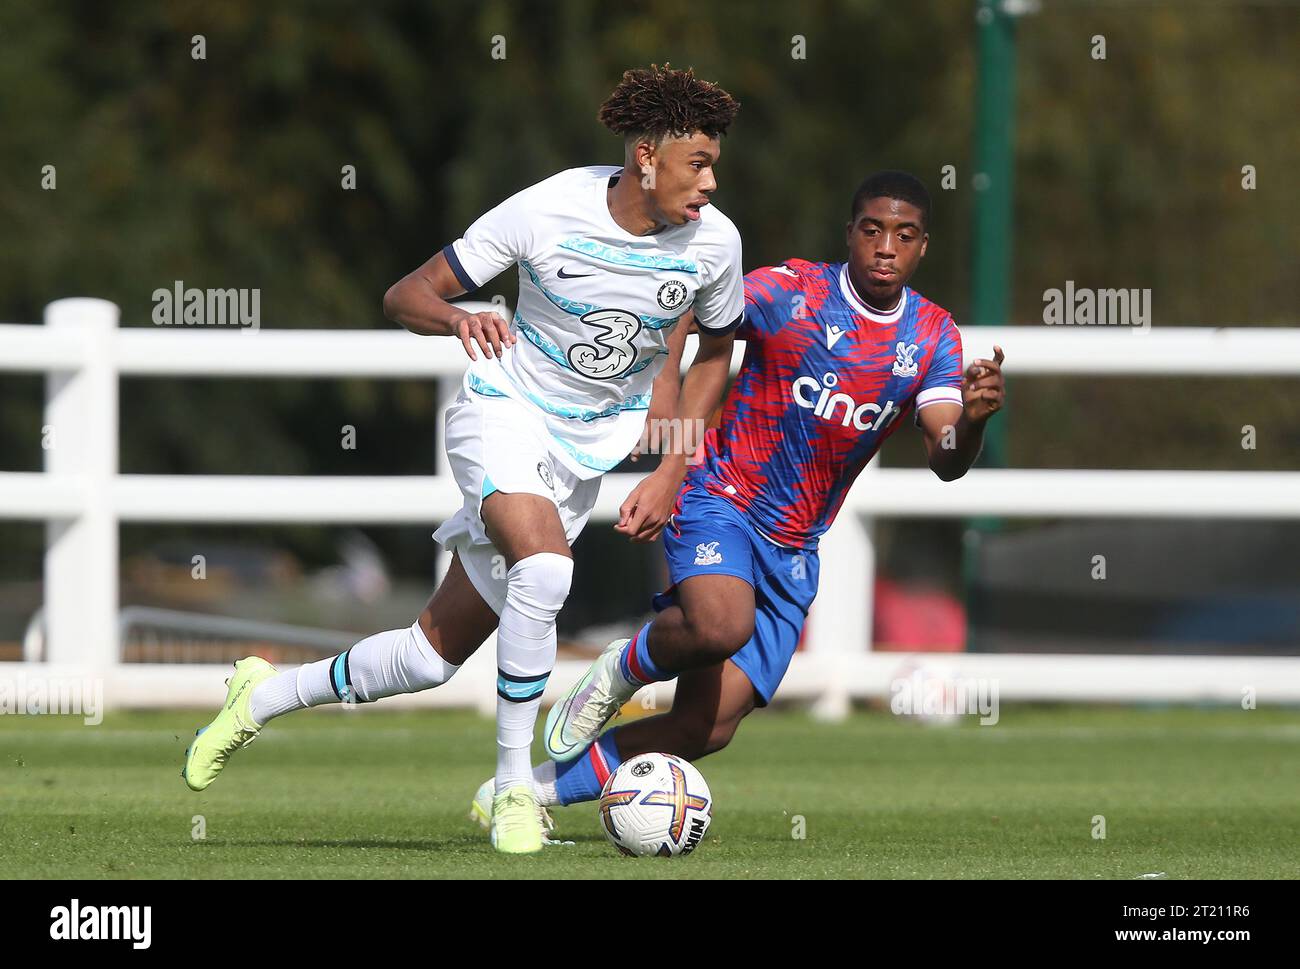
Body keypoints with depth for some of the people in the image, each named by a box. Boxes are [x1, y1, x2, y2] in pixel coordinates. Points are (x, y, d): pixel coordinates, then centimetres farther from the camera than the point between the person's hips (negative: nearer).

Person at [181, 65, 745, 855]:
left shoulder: (715, 241, -11)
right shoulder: (549, 210, -21)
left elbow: (716, 351, 9)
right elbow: (405, 297, -13)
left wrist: (671, 474, 1)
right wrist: (458, 319, -36)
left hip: (588, 447, 4)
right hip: (505, 409, -4)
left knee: (440, 651, 3)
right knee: (543, 568, -35)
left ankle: (266, 697, 26)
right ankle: (514, 787, -19)